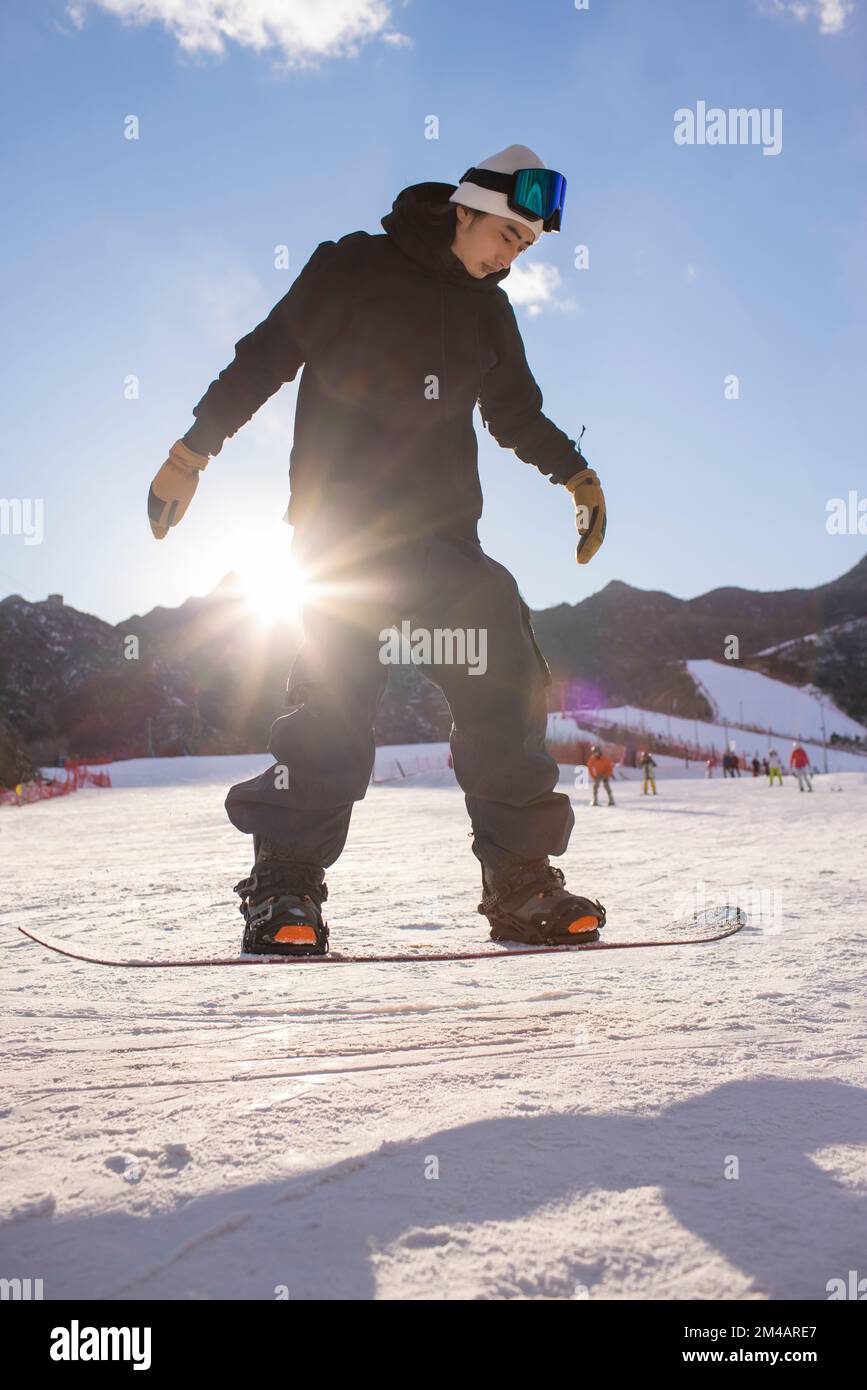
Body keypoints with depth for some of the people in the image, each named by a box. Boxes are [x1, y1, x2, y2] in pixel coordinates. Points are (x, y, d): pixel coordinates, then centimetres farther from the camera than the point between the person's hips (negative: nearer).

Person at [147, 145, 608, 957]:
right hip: (341, 528, -5)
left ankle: (522, 887, 7)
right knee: (335, 695, -15)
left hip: (447, 538, 6)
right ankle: (285, 889, -3)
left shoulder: (488, 312, 17)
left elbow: (517, 414, 27)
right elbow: (266, 358, -2)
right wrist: (191, 454, -6)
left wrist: (576, 475, 15)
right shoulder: (352, 268, 1)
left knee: (508, 691, -2)